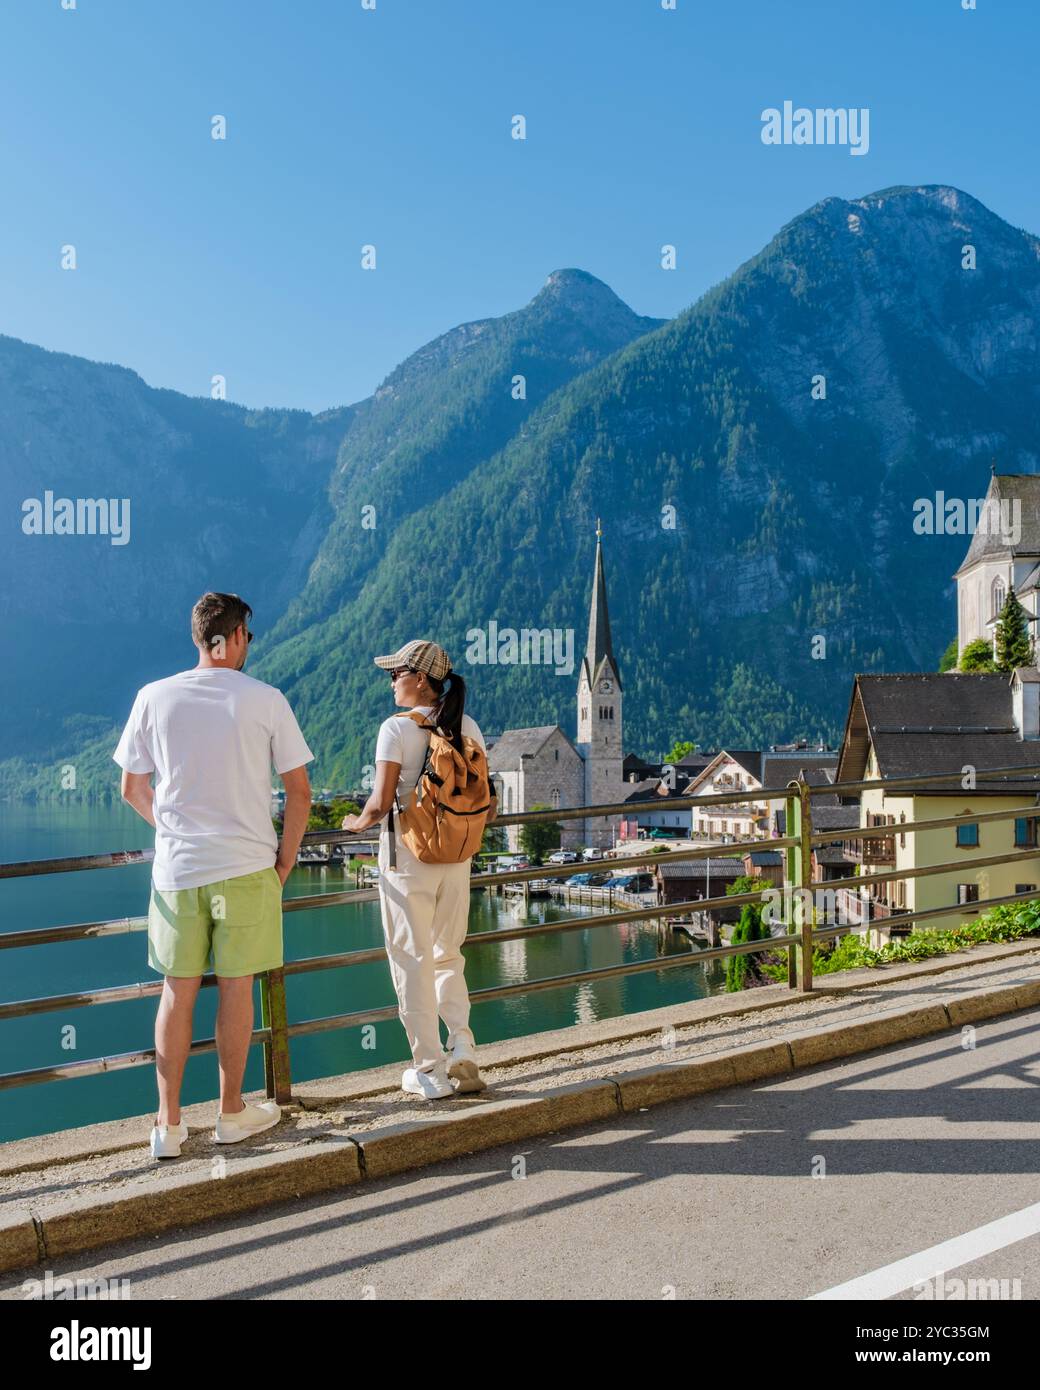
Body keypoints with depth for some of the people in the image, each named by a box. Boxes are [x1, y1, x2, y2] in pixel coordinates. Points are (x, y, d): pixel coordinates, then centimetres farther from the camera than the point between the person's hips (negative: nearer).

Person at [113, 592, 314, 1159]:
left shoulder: (154, 697, -1)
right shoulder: (266, 700, -6)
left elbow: (132, 790, 6)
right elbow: (299, 790, -4)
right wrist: (285, 858, 7)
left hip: (176, 867, 2)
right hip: (246, 866, -2)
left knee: (178, 990, 10)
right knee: (236, 987, 9)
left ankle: (168, 1125, 17)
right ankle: (231, 1112, 22)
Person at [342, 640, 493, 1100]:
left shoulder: (397, 728, -12)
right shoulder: (468, 728, 4)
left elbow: (380, 803, -17)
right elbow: (486, 804, 5)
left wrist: (358, 822, 4)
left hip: (408, 856, -5)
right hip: (457, 856, 5)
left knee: (412, 960, 6)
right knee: (448, 955, 19)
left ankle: (429, 1070, 11)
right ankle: (462, 1048, 8)